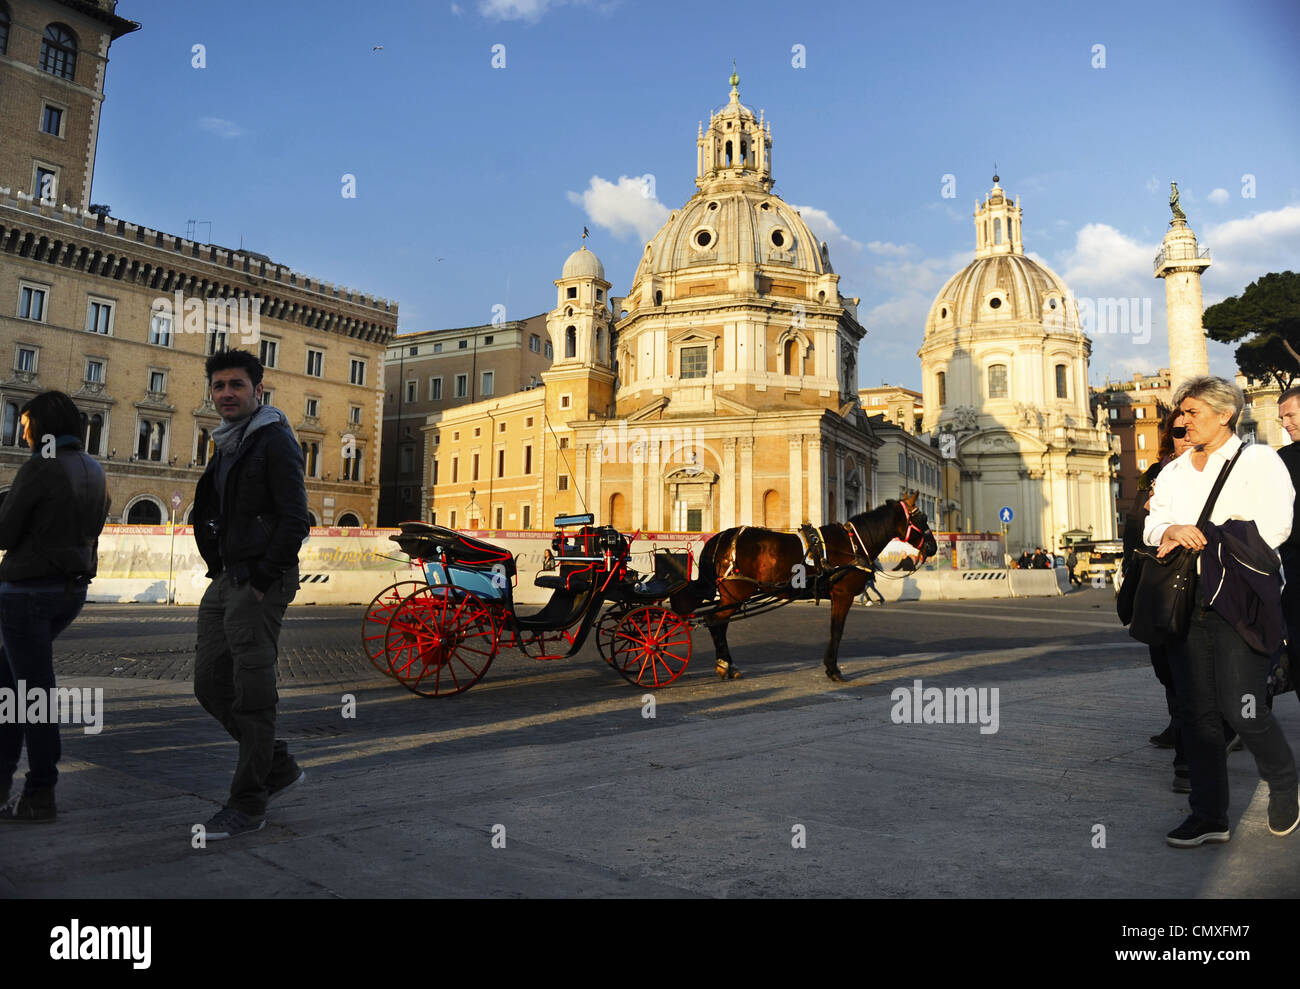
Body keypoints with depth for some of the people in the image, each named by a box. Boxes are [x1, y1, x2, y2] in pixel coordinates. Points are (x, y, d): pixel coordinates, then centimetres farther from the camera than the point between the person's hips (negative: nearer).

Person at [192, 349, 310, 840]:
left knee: (252, 692, -5)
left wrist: (263, 578, -18)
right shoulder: (226, 444, 19)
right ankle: (279, 765, 23)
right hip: (225, 579, 9)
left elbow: (295, 519, -17)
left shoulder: (275, 440, -8)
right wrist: (219, 571, 14)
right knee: (211, 684, 10)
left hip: (261, 582, -9)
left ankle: (248, 804, 6)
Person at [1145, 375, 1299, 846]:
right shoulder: (1173, 472, 18)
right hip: (1186, 604, 5)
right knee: (1197, 710, 7)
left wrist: (1194, 536, -10)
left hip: (1239, 603, -5)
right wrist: (1171, 530, -15)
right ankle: (1208, 815, 17)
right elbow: (1153, 527, 9)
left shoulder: (1258, 461, 0)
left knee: (1241, 709, -6)